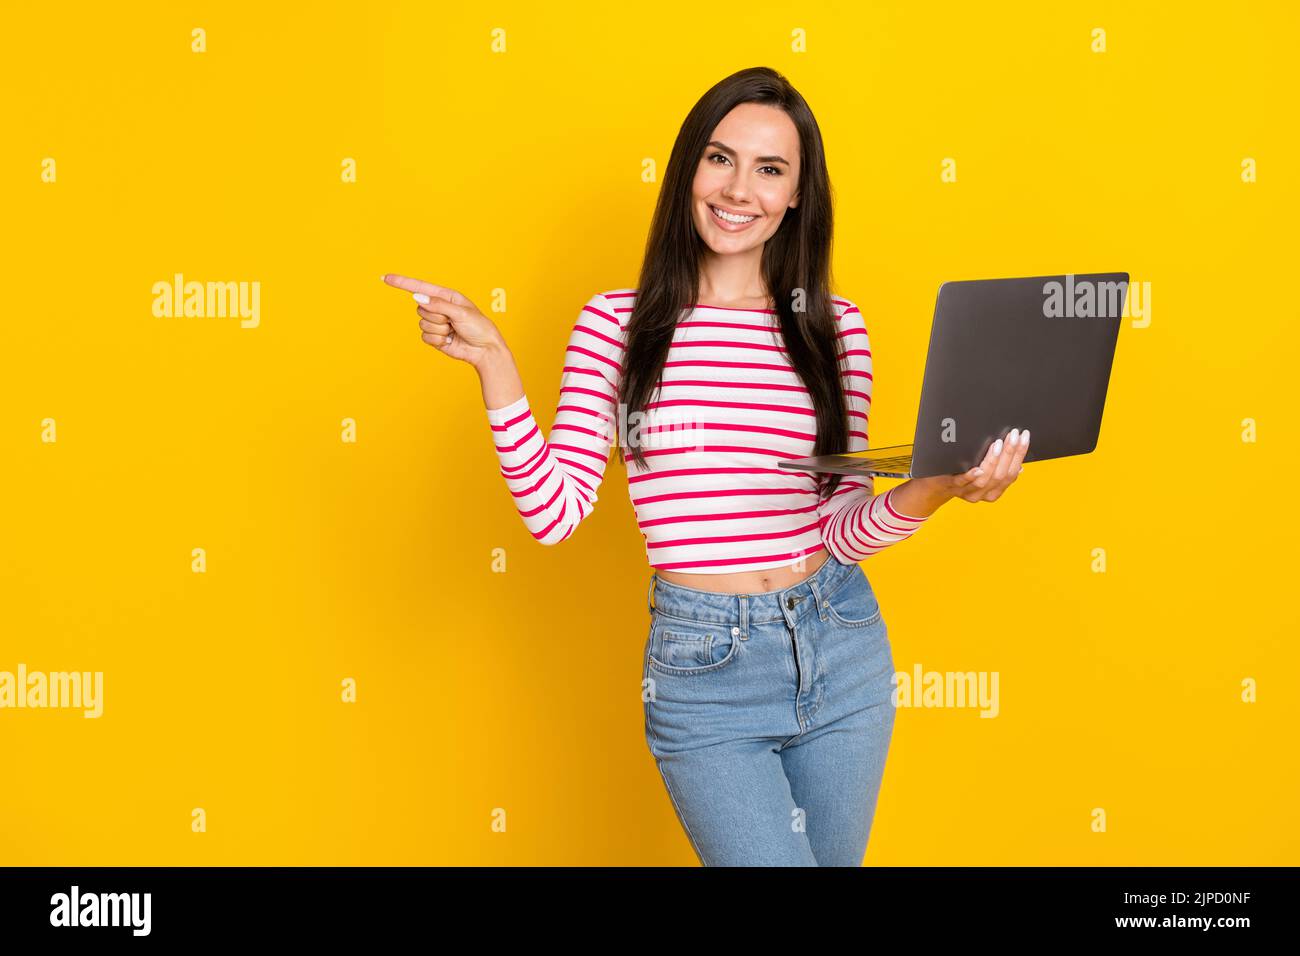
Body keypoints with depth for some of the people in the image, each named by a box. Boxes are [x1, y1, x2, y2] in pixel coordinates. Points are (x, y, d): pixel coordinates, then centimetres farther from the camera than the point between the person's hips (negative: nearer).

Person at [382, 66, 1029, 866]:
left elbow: (845, 530, 0)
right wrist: (493, 363, -15)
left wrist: (932, 492, -19)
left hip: (842, 650, 3)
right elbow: (554, 513, -9)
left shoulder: (836, 326, 1)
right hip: (703, 665, -3)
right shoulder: (617, 323, -4)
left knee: (835, 858, 18)